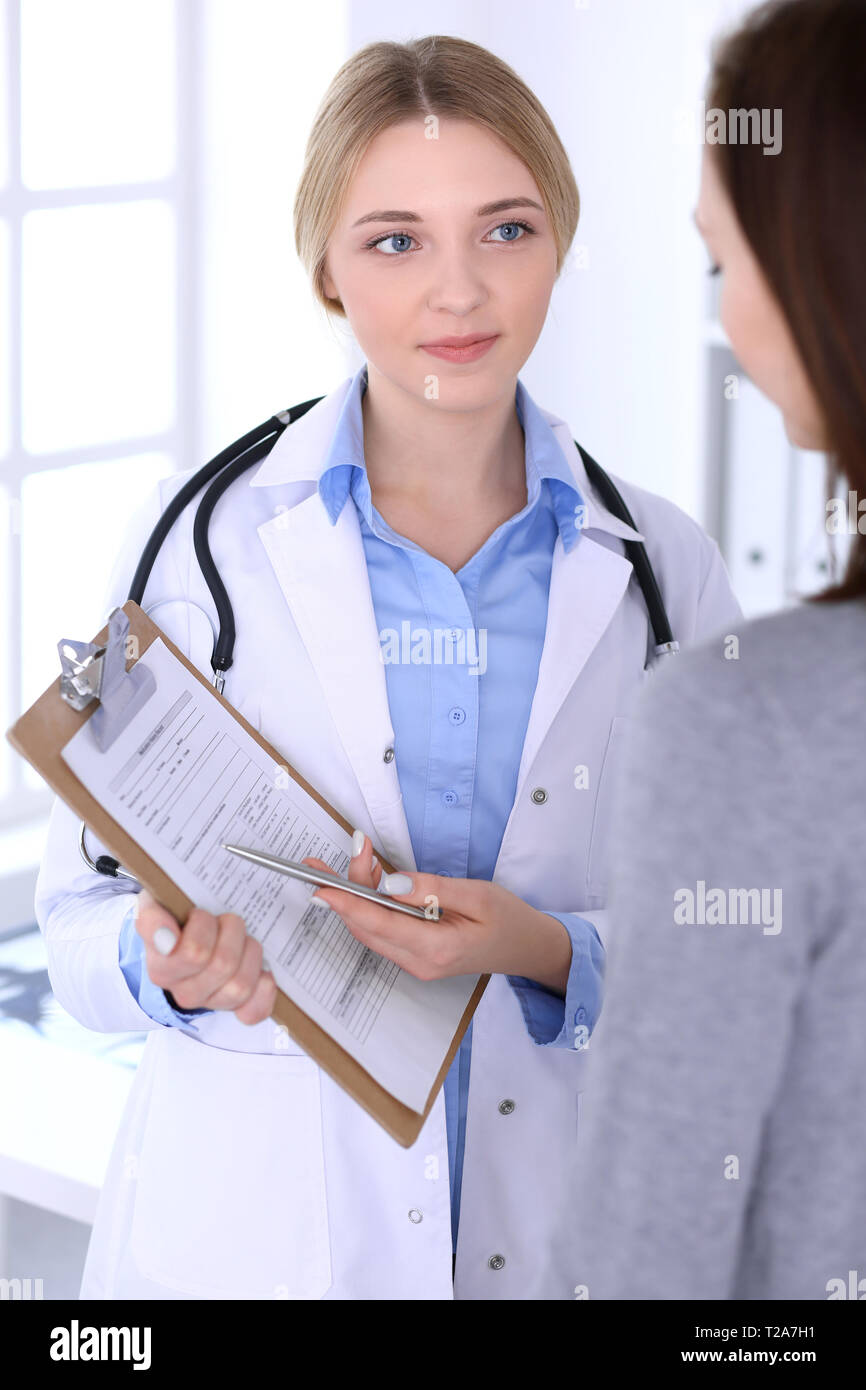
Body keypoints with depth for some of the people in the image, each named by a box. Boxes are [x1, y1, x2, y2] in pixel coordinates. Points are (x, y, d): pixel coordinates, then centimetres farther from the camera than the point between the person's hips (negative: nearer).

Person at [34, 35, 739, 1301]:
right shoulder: (198, 543, -7)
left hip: (555, 1236, 2)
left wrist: (545, 950, -18)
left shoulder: (662, 570, -3)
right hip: (246, 1236, -1)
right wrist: (170, 962, -23)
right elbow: (81, 926, -3)